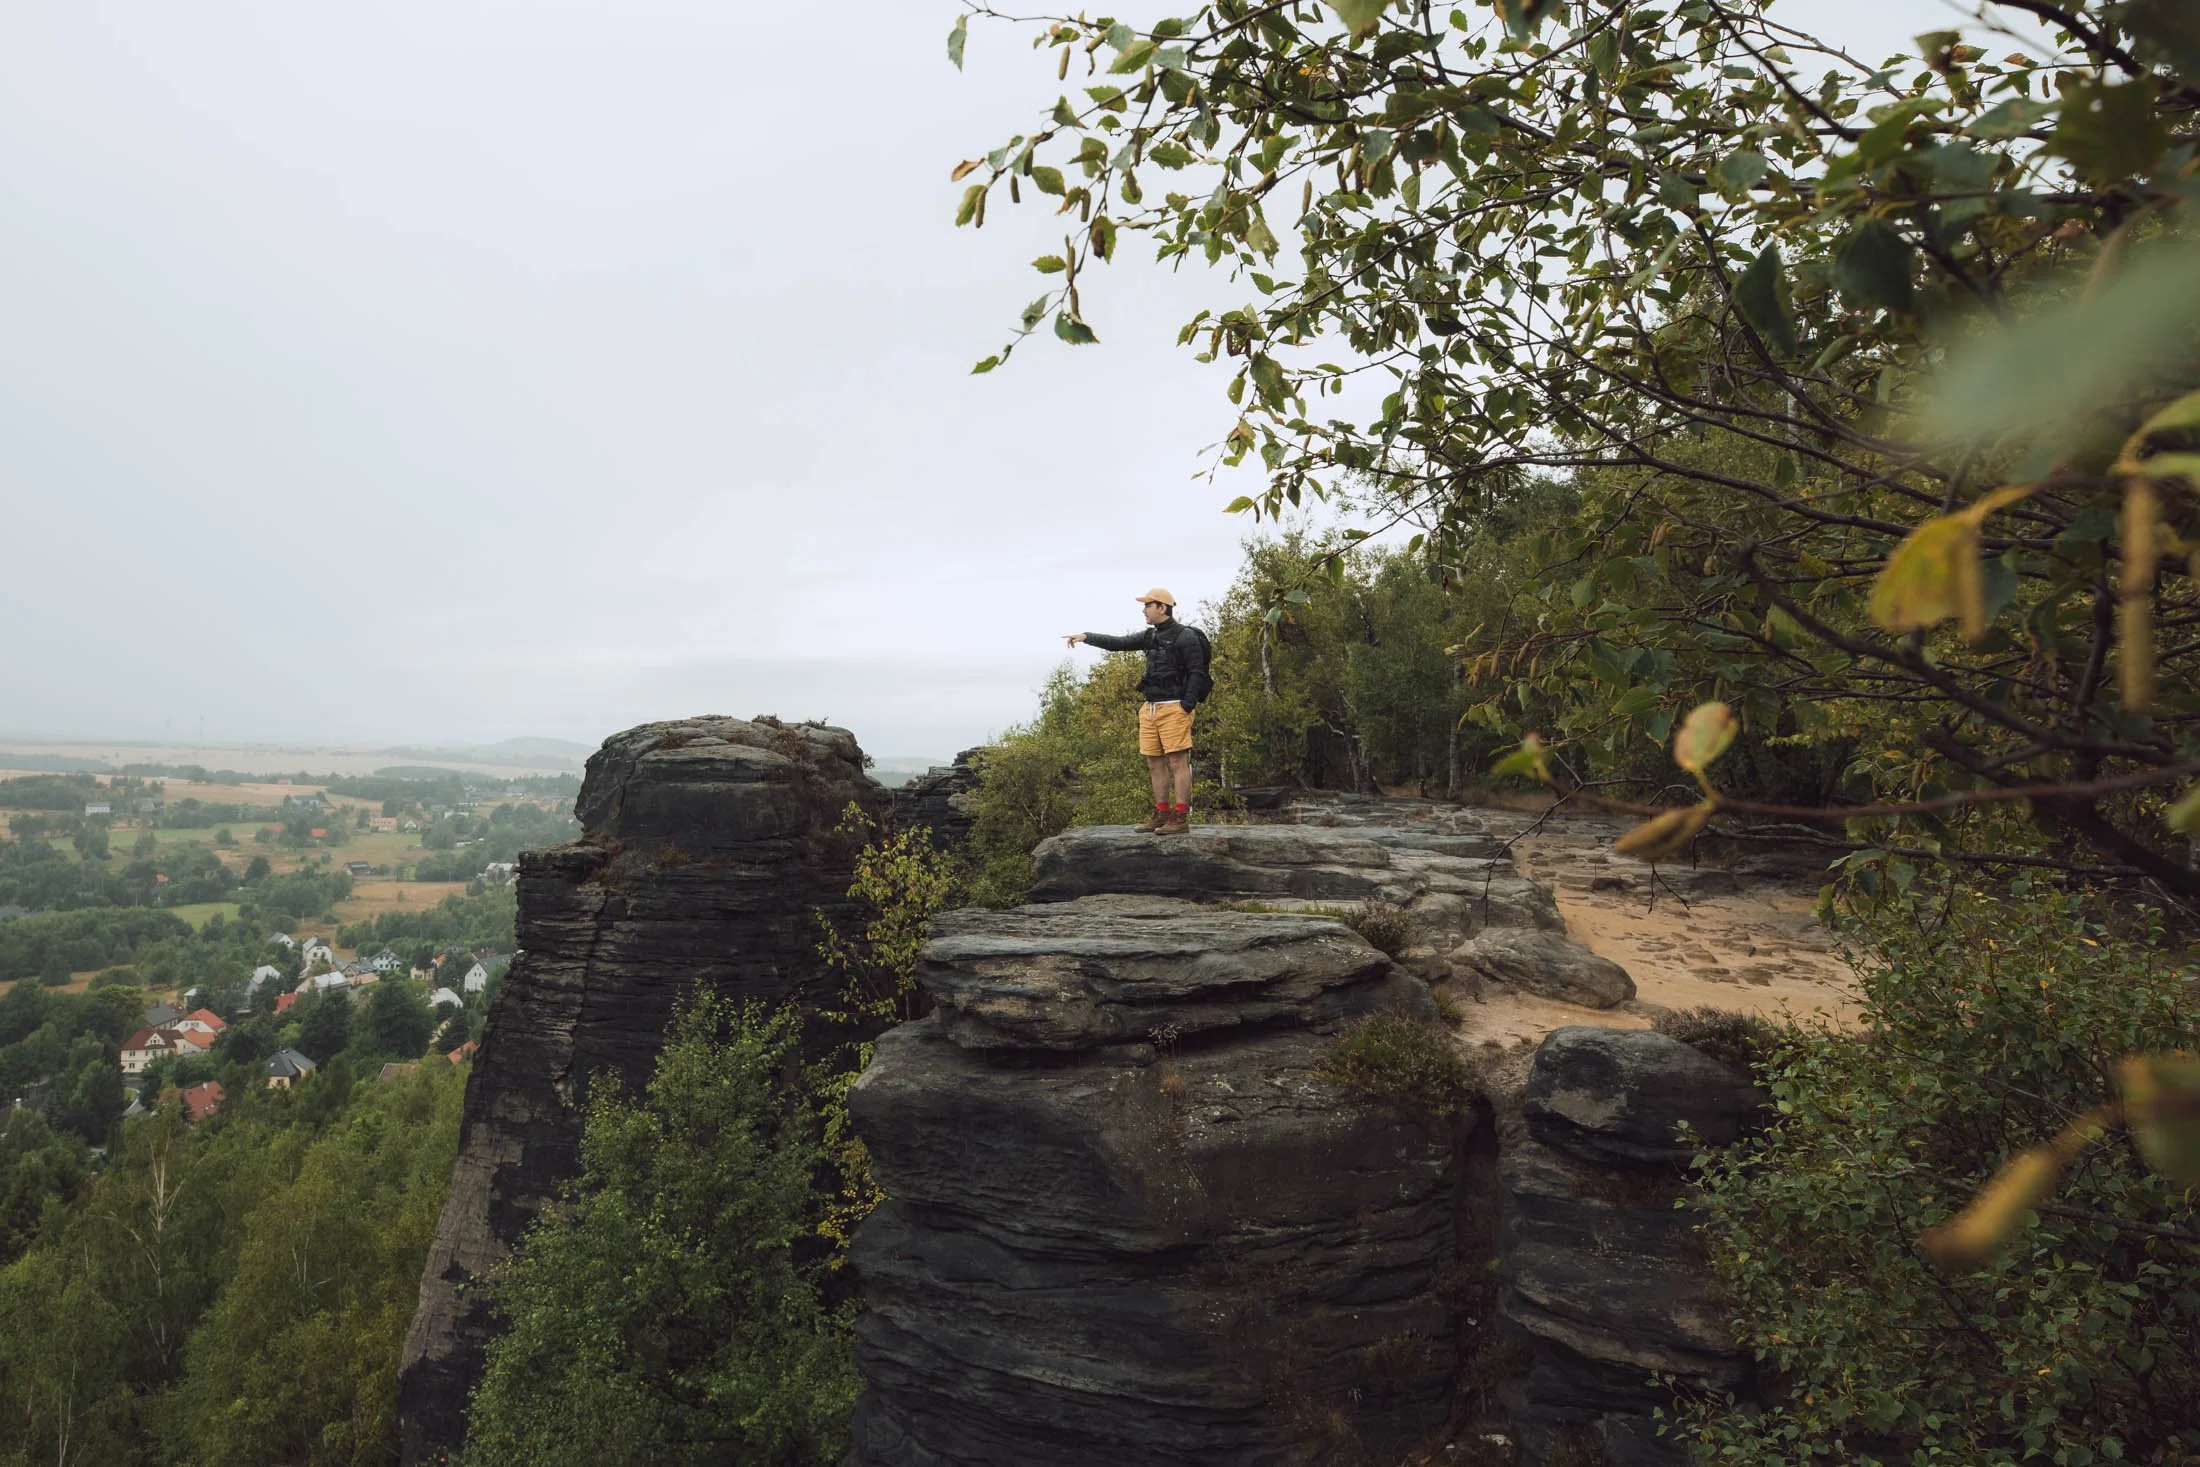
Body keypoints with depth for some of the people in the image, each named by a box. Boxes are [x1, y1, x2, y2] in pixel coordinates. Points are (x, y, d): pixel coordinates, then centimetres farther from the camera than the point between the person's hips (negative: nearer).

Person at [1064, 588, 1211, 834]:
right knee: (1155, 763, 9)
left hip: (1174, 708, -8)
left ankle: (1181, 818, -9)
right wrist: (1086, 637, 9)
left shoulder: (1185, 637, -6)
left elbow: (1197, 674, -11)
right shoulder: (1150, 636, 17)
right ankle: (1162, 814, 16)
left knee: (1178, 761, -9)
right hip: (1150, 708, 8)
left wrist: (1186, 707, -17)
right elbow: (1118, 643, 17)